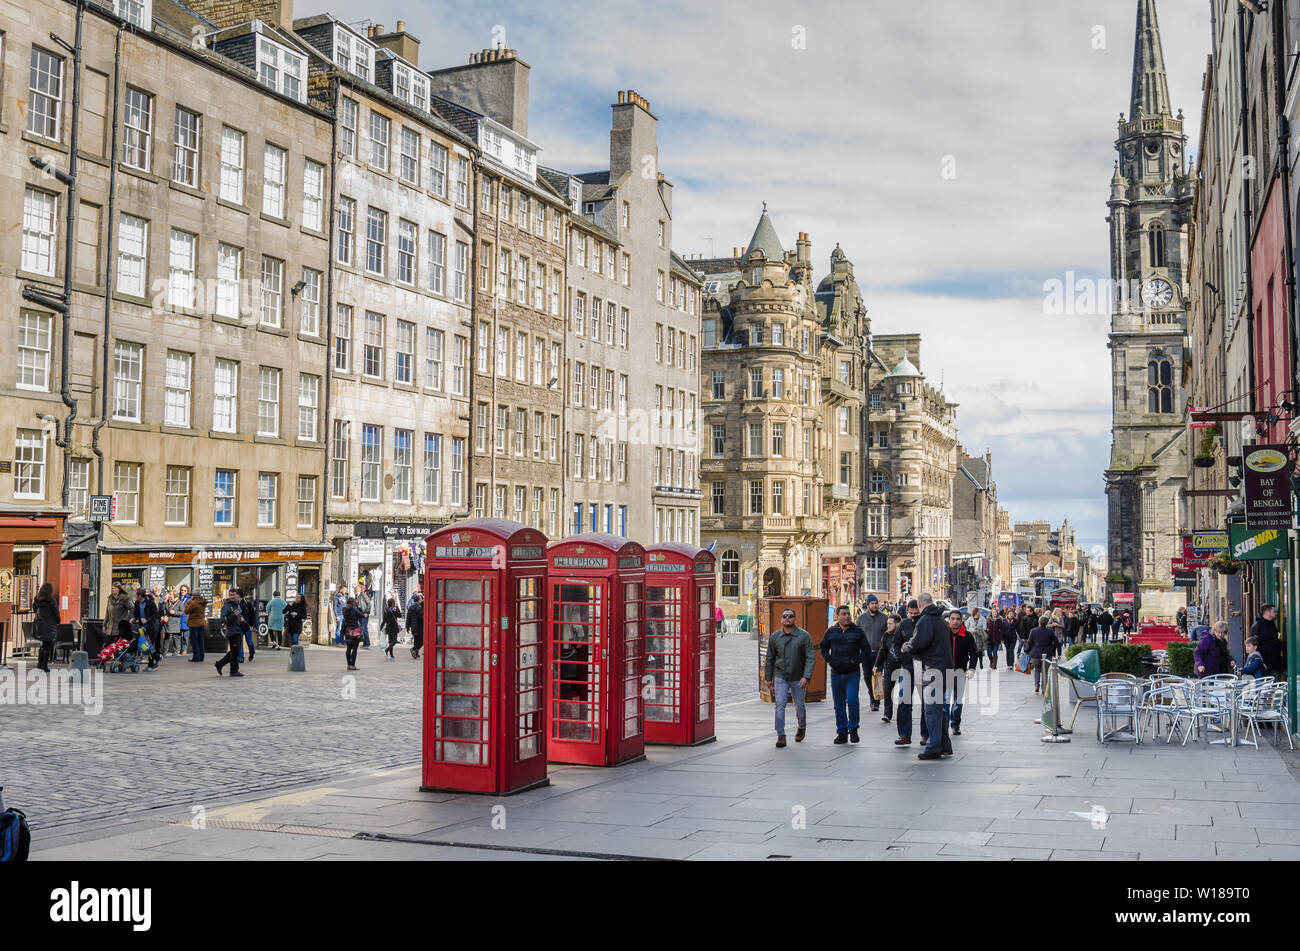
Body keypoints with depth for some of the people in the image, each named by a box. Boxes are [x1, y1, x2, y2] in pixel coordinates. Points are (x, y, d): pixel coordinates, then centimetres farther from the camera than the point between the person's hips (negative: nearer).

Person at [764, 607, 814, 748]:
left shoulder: (804, 636, -6)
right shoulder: (775, 636, 1)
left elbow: (810, 658, -8)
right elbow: (770, 659, 9)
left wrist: (806, 676, -18)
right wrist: (768, 678, 9)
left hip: (798, 678, -1)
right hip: (780, 678, 1)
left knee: (799, 706, 11)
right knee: (780, 705, -11)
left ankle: (802, 727, 39)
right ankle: (781, 736, -6)